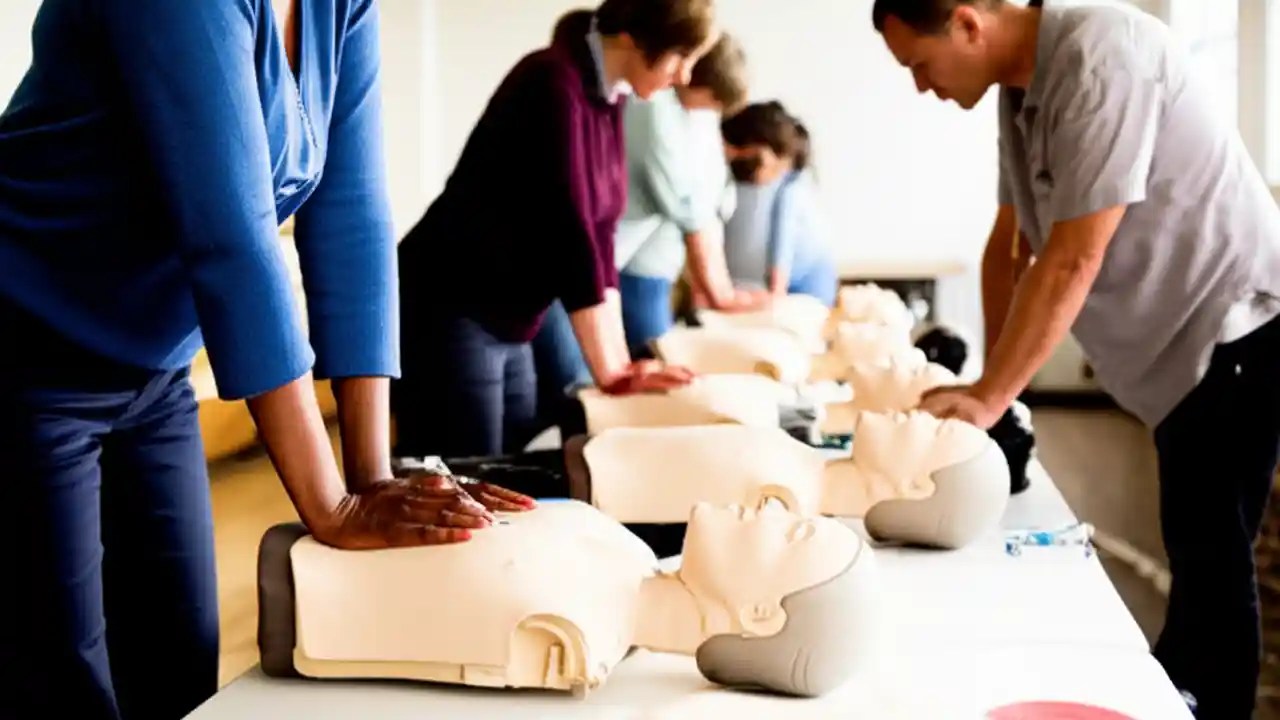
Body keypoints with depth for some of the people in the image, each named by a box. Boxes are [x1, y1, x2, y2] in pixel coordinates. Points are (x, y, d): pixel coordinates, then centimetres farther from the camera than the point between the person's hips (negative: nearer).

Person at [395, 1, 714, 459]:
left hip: (509, 332, 9)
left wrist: (621, 367, 1)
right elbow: (568, 233, -21)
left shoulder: (608, 97, 7)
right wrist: (609, 374, -16)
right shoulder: (555, 84, -19)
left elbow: (597, 233, 6)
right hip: (447, 318, -9)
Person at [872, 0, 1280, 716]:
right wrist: (992, 387, 5)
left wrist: (989, 397, -21)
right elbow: (1008, 246, 9)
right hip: (1186, 341, 9)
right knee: (1198, 553, 16)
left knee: (1210, 559, -5)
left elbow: (1073, 260, -26)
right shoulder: (1024, 87, 4)